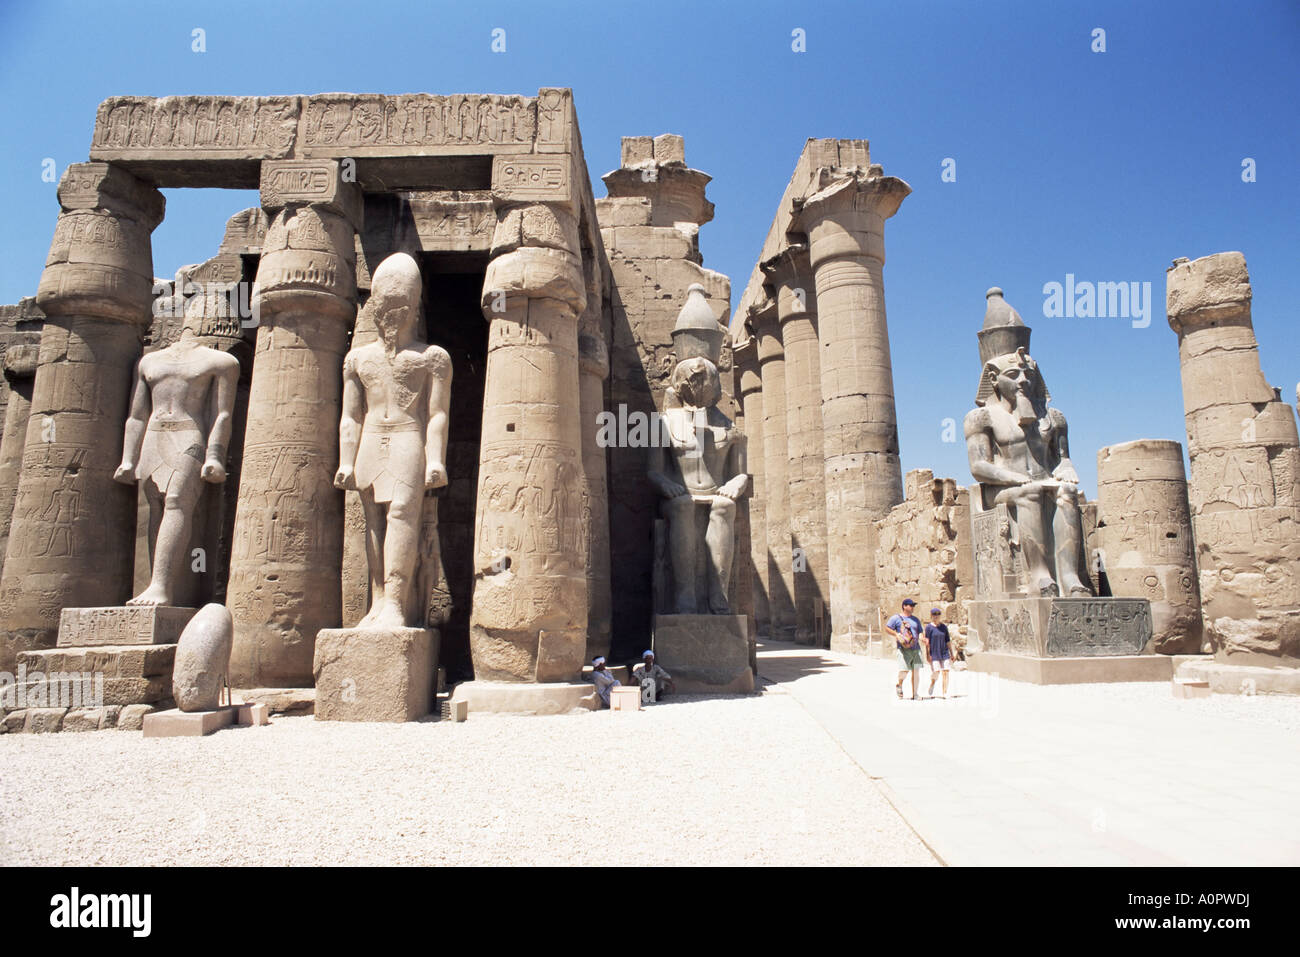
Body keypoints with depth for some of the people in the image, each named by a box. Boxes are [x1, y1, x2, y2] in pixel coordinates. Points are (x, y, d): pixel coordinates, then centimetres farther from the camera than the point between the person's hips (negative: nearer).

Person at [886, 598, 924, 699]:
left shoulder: (916, 619, 18)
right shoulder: (896, 618, 2)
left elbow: (919, 632, 20)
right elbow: (887, 628, 2)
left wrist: (921, 638, -2)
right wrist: (897, 634, -11)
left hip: (916, 648, 5)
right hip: (904, 649, -5)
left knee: (916, 671, 1)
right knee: (904, 670, -12)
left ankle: (915, 694, 9)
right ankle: (899, 685, 19)